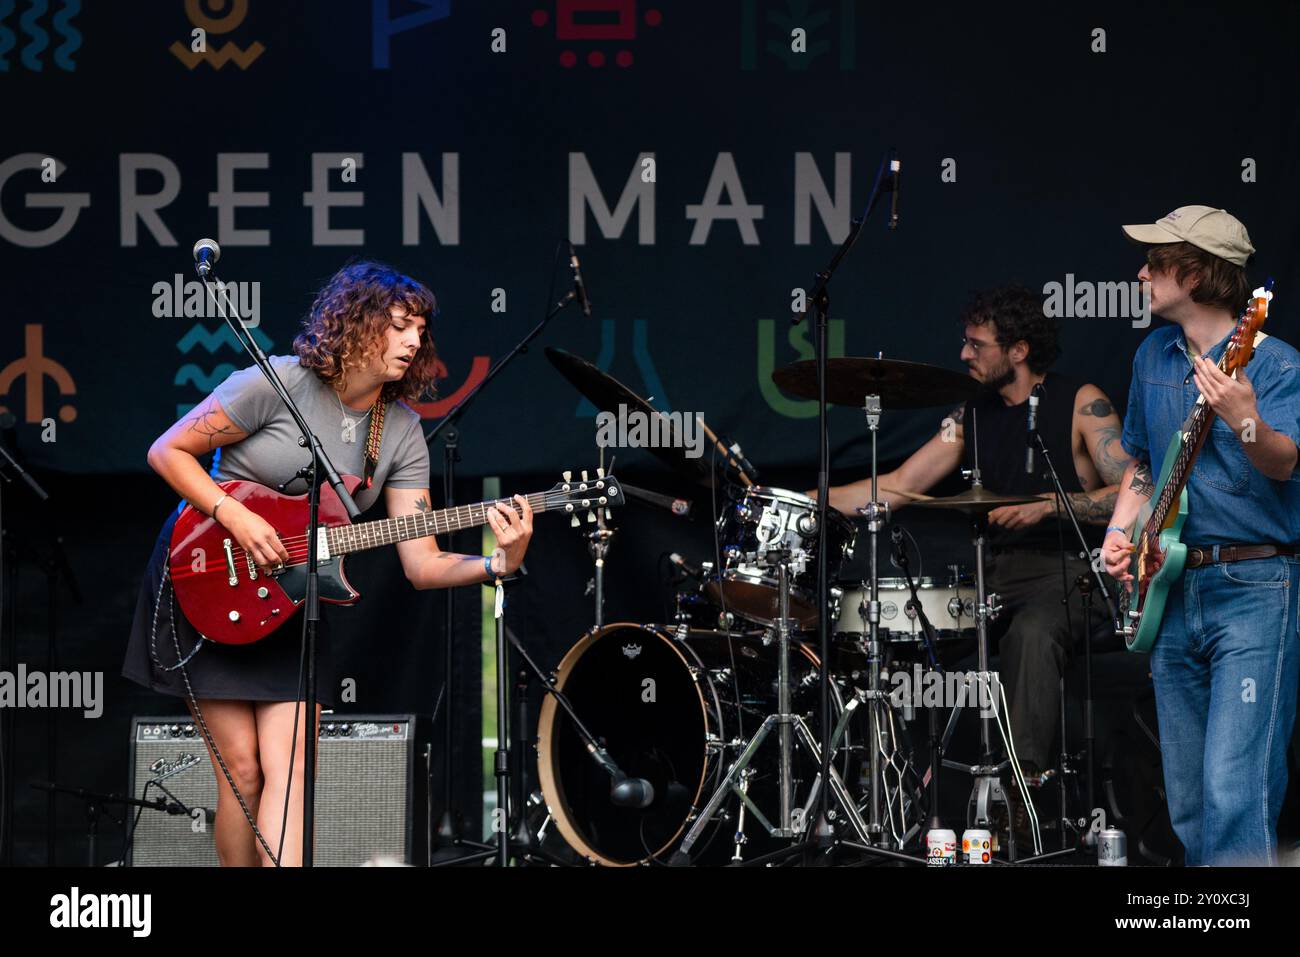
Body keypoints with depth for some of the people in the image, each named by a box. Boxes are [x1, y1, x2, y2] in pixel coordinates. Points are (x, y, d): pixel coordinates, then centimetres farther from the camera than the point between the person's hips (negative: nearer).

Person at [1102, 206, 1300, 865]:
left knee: (1235, 793, -18)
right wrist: (1121, 531, 7)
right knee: (1186, 804, 11)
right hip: (1173, 590, 7)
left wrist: (1247, 426, -45)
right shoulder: (1154, 356, 12)